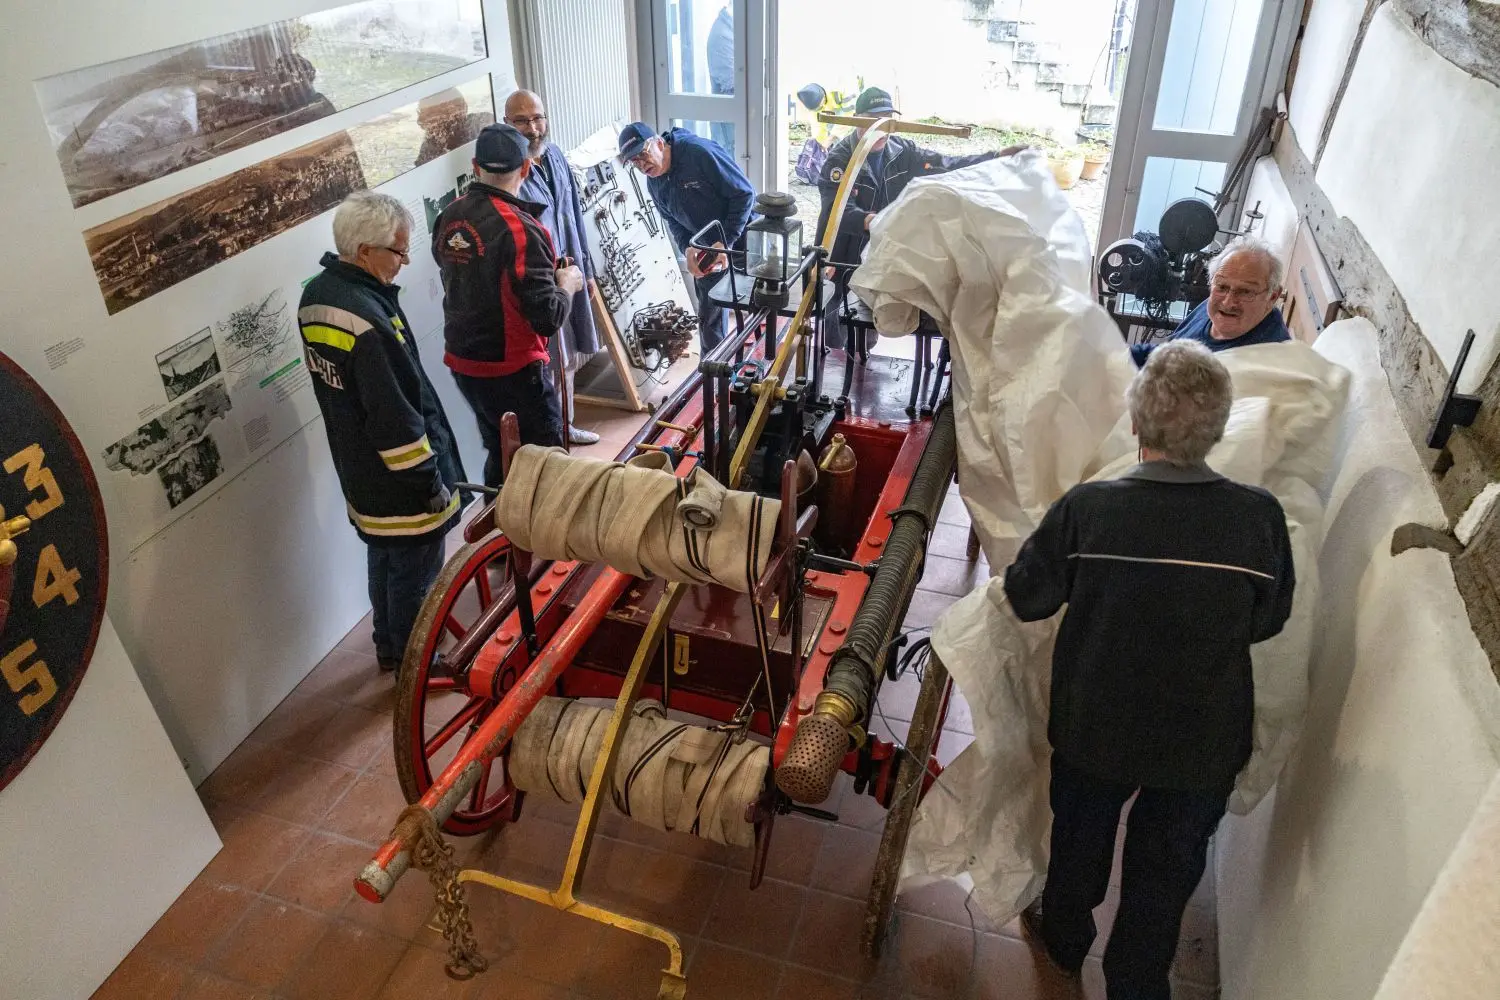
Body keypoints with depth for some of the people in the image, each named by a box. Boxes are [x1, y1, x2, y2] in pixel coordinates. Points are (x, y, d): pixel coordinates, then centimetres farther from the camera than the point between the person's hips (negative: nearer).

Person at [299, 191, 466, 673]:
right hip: (401, 487, -9)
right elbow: (397, 419, -27)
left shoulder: (315, 296, 1)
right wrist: (431, 483, -17)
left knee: (384, 562, 25)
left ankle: (390, 648, 43)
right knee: (415, 577, 9)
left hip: (360, 475, 9)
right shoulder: (367, 319, -30)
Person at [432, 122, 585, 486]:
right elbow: (548, 318, -23)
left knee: (500, 457, 22)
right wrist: (567, 284, -3)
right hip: (511, 371, -7)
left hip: (463, 362, 7)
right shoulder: (519, 229, -22)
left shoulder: (448, 217, 1)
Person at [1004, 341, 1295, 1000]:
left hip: (1093, 725, 0)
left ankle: (1065, 940, 52)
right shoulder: (1260, 517, -21)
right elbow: (1267, 622, -4)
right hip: (1202, 740, 1)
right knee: (1167, 869, 23)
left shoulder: (1086, 509, -25)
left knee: (1080, 838, 27)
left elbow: (1026, 598, -11)